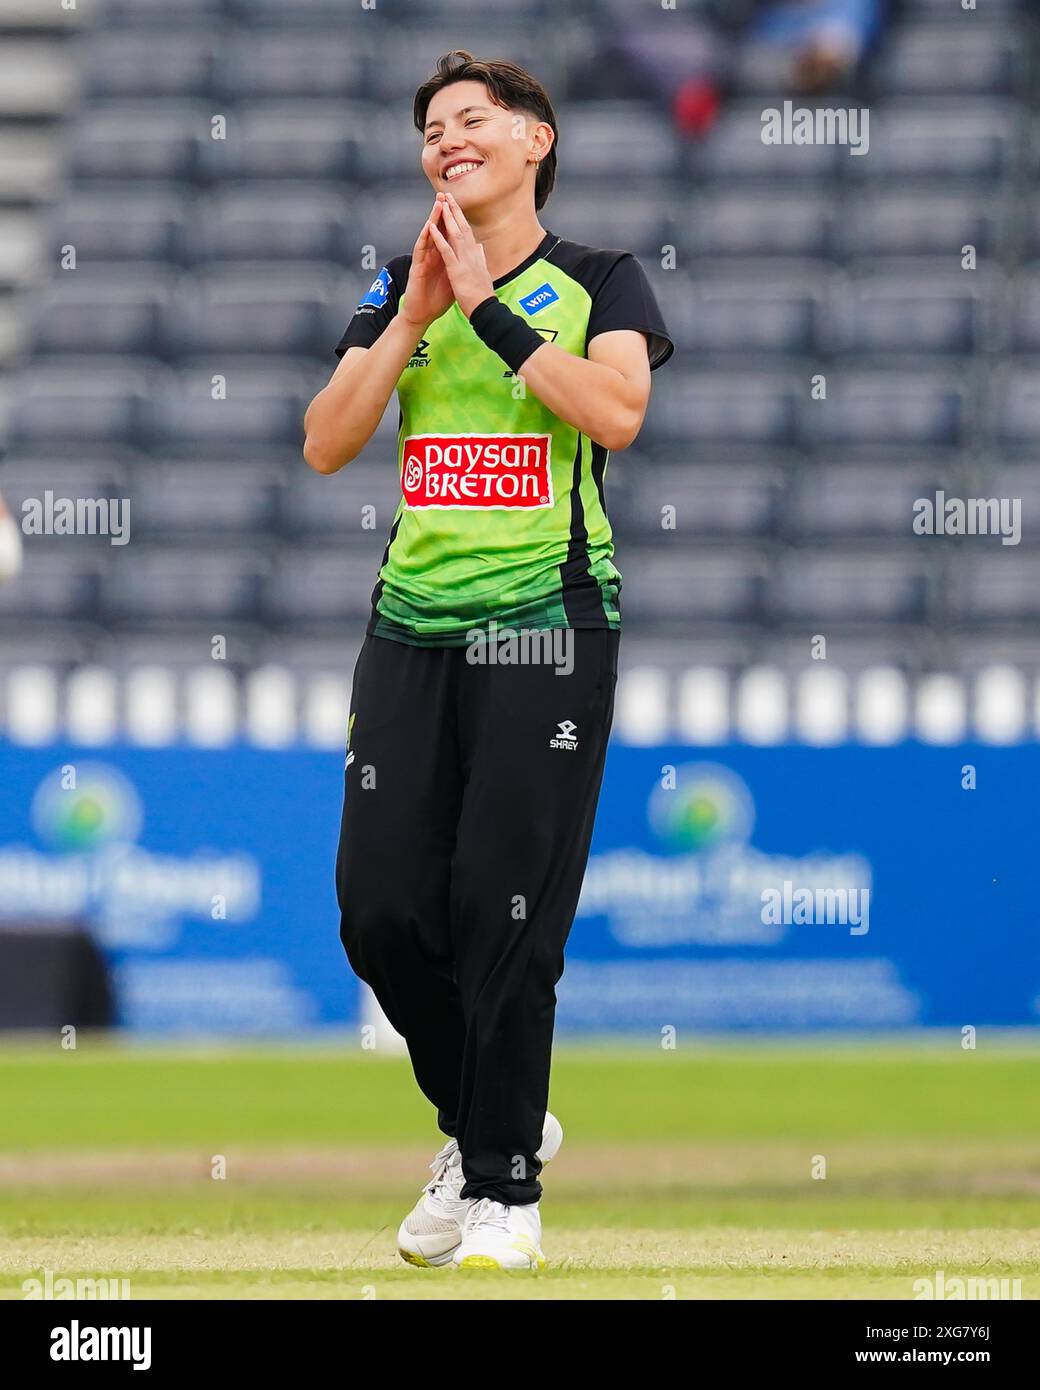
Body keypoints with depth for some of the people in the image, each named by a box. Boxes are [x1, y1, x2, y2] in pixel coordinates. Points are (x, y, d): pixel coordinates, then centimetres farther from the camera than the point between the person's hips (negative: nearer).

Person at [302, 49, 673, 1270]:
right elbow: (326, 446, 2)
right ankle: (480, 1125, 22)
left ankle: (507, 1186, 4)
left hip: (546, 626, -4)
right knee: (381, 905, -1)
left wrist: (487, 307, -16)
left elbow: (617, 410, -18)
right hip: (414, 623, 4)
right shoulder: (401, 283, 12)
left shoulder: (596, 283, 1)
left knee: (504, 910, -7)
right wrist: (413, 316, -8)